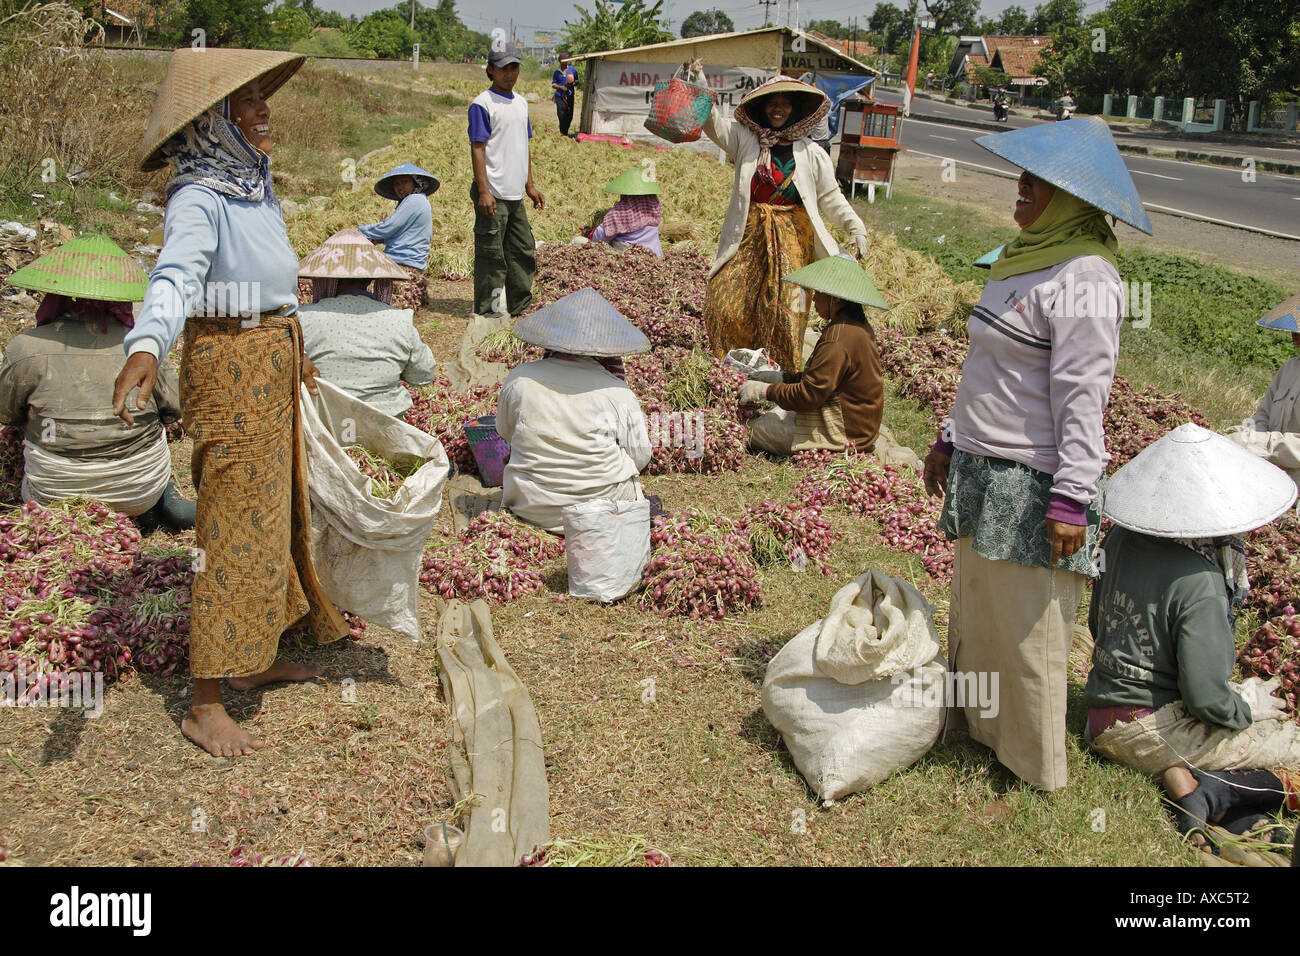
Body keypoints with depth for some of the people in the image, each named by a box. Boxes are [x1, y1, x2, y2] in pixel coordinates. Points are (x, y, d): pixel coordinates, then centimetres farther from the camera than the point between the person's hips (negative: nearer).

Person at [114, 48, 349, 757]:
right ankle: (205, 705, 0)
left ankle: (255, 658, 32)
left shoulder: (253, 181, 9)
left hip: (274, 362, 9)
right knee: (235, 527, -8)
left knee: (275, 513, 17)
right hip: (228, 366, -9)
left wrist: (292, 353, 28)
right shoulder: (199, 198, -19)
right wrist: (145, 348, -55)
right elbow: (175, 273, -38)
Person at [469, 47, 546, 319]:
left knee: (524, 252, 12)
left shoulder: (521, 103, 16)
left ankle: (519, 307, 23)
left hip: (516, 195, 8)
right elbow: (477, 149, -12)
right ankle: (485, 312, 4)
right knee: (490, 255, -4)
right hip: (493, 194, -8)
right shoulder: (482, 103, -8)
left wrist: (530, 186, 19)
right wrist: (484, 192, -19)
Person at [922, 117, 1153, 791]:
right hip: (982, 470, 10)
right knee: (975, 610, 19)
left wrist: (1070, 499, -22)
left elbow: (1082, 399, -21)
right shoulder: (1026, 258, 13)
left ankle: (1035, 768, 19)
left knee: (1026, 629, 2)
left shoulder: (1083, 280, -17)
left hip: (1030, 483, -10)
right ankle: (976, 731, 36)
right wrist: (952, 439, 22)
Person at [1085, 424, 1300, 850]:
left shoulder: (1120, 540, -2)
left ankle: (1180, 774, -1)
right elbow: (1208, 698, -22)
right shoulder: (1199, 583, -24)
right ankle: (1212, 792, -15)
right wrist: (1246, 708, -3)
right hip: (1154, 730, -8)